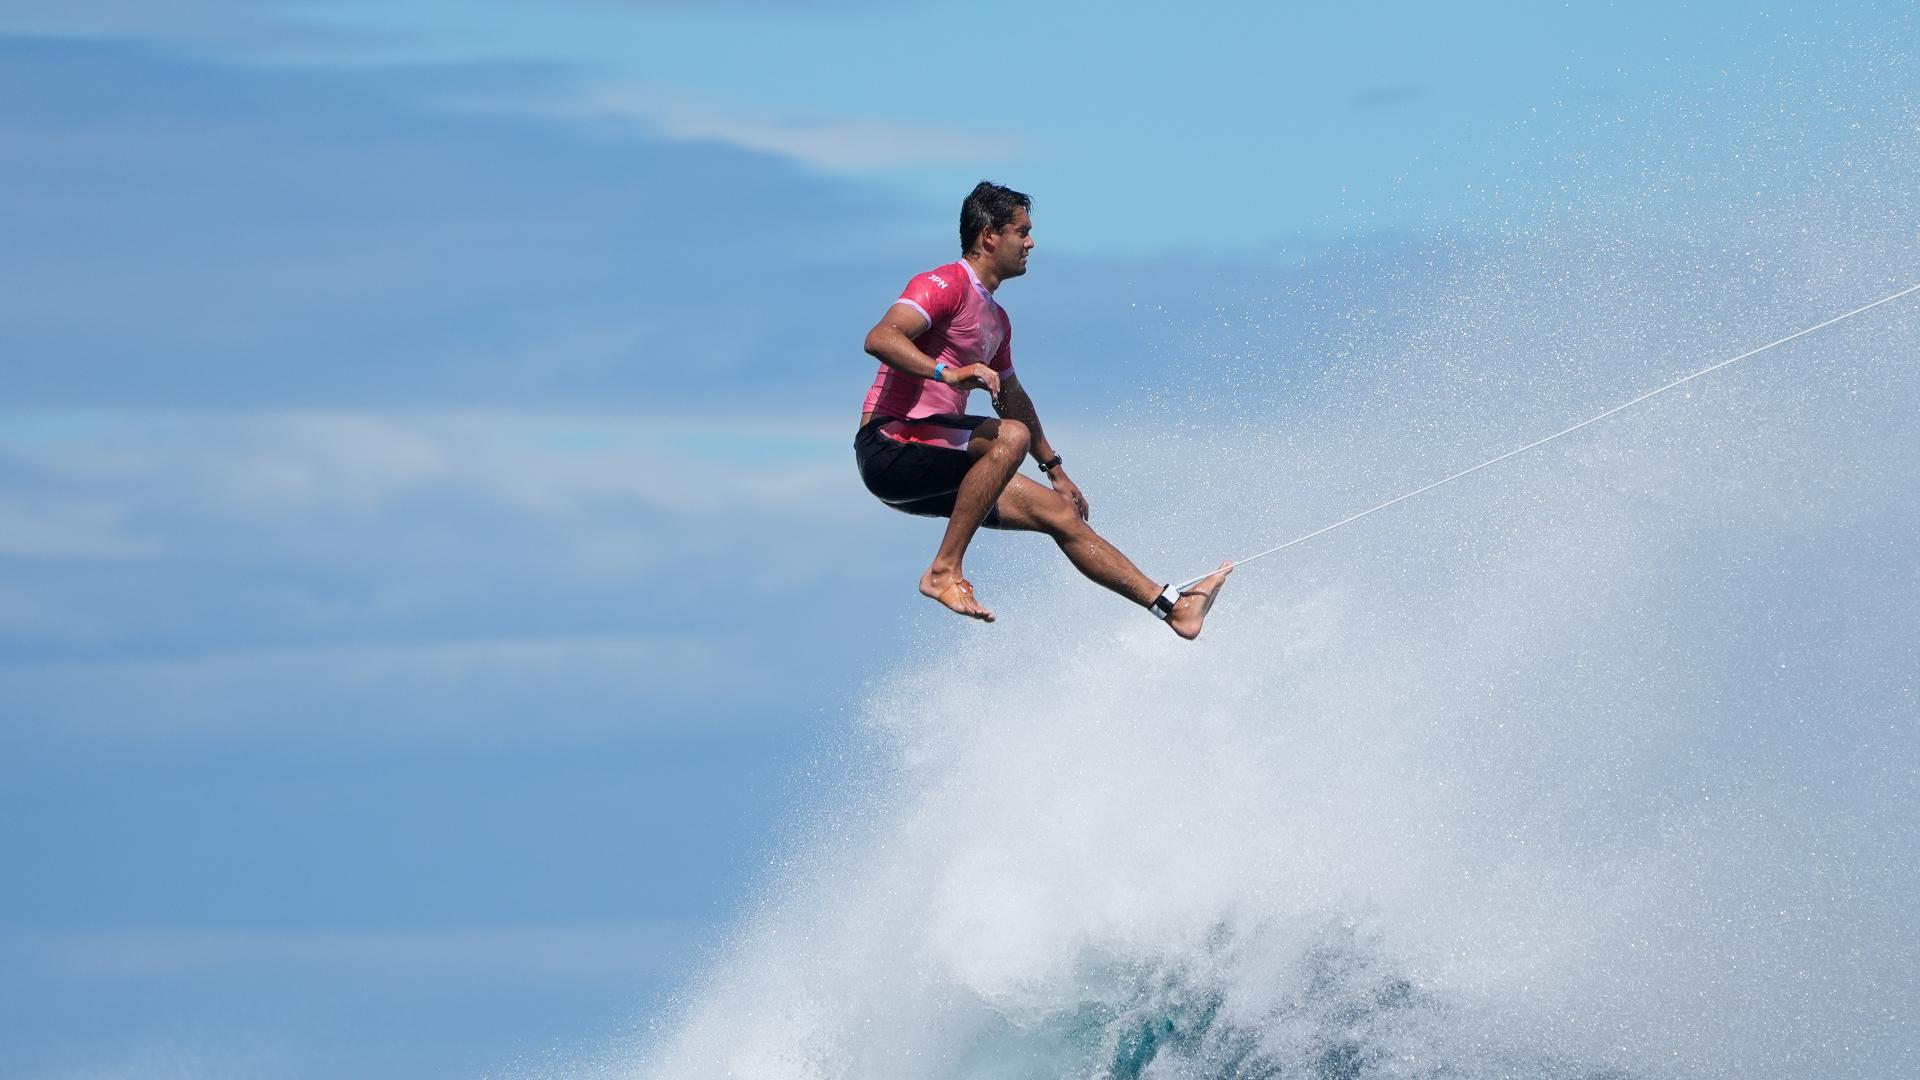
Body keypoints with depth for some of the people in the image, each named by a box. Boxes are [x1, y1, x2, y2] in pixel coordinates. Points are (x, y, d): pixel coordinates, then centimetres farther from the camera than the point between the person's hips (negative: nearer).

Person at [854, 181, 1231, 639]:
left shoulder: (994, 318, 21)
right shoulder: (946, 285, -10)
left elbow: (1011, 399, 34)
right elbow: (880, 338, -25)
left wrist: (1056, 470, 36)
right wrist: (947, 372, -38)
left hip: (935, 470, 9)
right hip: (891, 446, -9)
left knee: (1059, 512, 7)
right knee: (1011, 437, -31)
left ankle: (1172, 606, 11)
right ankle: (945, 570, -29)